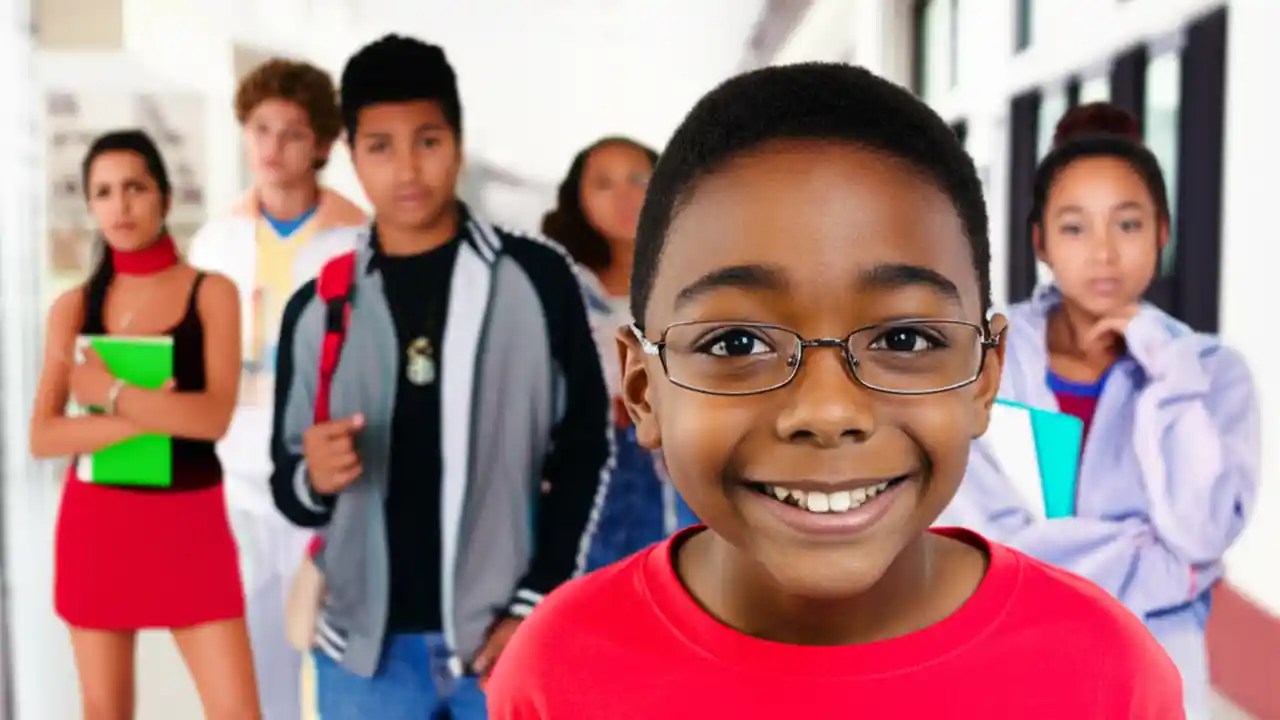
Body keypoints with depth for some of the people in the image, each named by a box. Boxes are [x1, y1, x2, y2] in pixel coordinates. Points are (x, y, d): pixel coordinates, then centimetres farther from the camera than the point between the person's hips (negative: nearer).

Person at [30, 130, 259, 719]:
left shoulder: (211, 292, -1)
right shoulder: (74, 306, 5)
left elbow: (215, 414, -14)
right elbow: (43, 437, -5)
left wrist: (111, 393, -15)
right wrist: (147, 418, -16)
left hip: (189, 519, -2)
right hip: (96, 521, 2)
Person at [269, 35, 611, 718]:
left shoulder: (537, 280, -1)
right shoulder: (317, 309, 4)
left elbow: (584, 451, 1)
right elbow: (290, 488, 9)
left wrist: (536, 605, -5)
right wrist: (312, 479, -14)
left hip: (504, 636, -1)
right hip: (366, 646, 2)